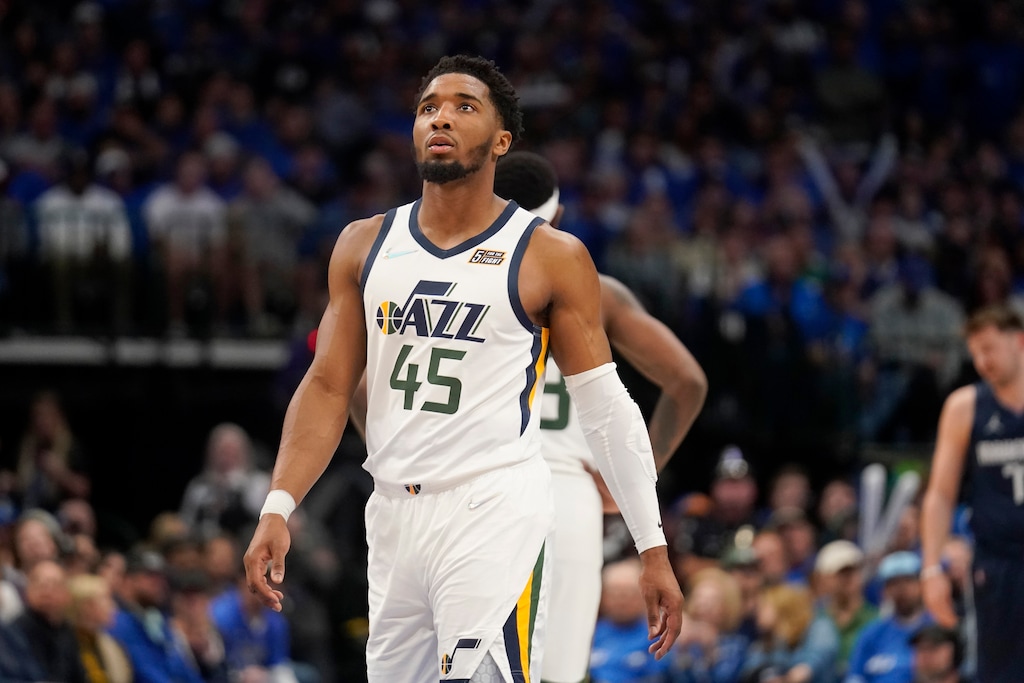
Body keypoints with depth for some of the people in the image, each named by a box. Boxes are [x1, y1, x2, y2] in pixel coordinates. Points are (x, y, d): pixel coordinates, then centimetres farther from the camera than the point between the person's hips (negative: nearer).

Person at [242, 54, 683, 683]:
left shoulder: (552, 257, -2)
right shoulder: (365, 245, 10)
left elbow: (606, 407, -1)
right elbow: (328, 387, 8)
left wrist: (653, 549, -4)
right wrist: (278, 508, -5)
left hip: (495, 515, -5)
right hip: (394, 513, 5)